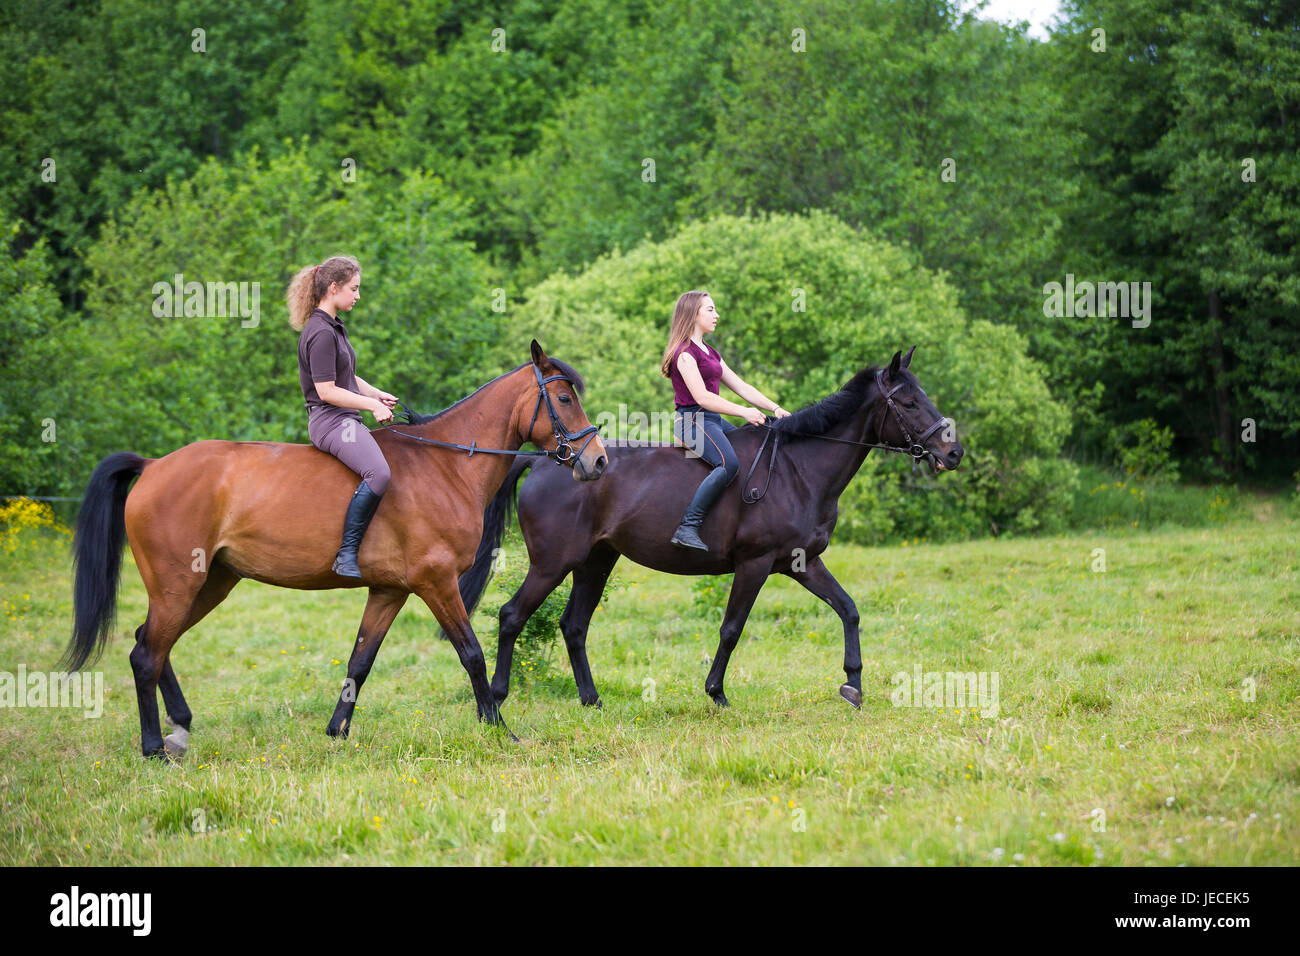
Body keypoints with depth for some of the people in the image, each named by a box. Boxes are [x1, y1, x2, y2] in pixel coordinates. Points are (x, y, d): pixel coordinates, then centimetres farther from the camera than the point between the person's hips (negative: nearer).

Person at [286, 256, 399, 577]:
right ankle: (347, 554, -27)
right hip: (330, 421, -11)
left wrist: (378, 394, 11)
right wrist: (373, 405, -15)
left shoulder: (334, 327, 17)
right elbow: (326, 391, -20)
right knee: (378, 473, -31)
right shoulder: (322, 333, -15)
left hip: (346, 420, 11)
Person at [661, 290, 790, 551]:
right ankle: (688, 528, -33)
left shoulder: (710, 353, 22)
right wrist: (743, 412, -20)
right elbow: (701, 397, -17)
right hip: (692, 420, -10)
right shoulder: (685, 352, -8)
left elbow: (742, 387, 19)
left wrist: (775, 408, 7)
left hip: (713, 421, 10)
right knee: (729, 463, -32)